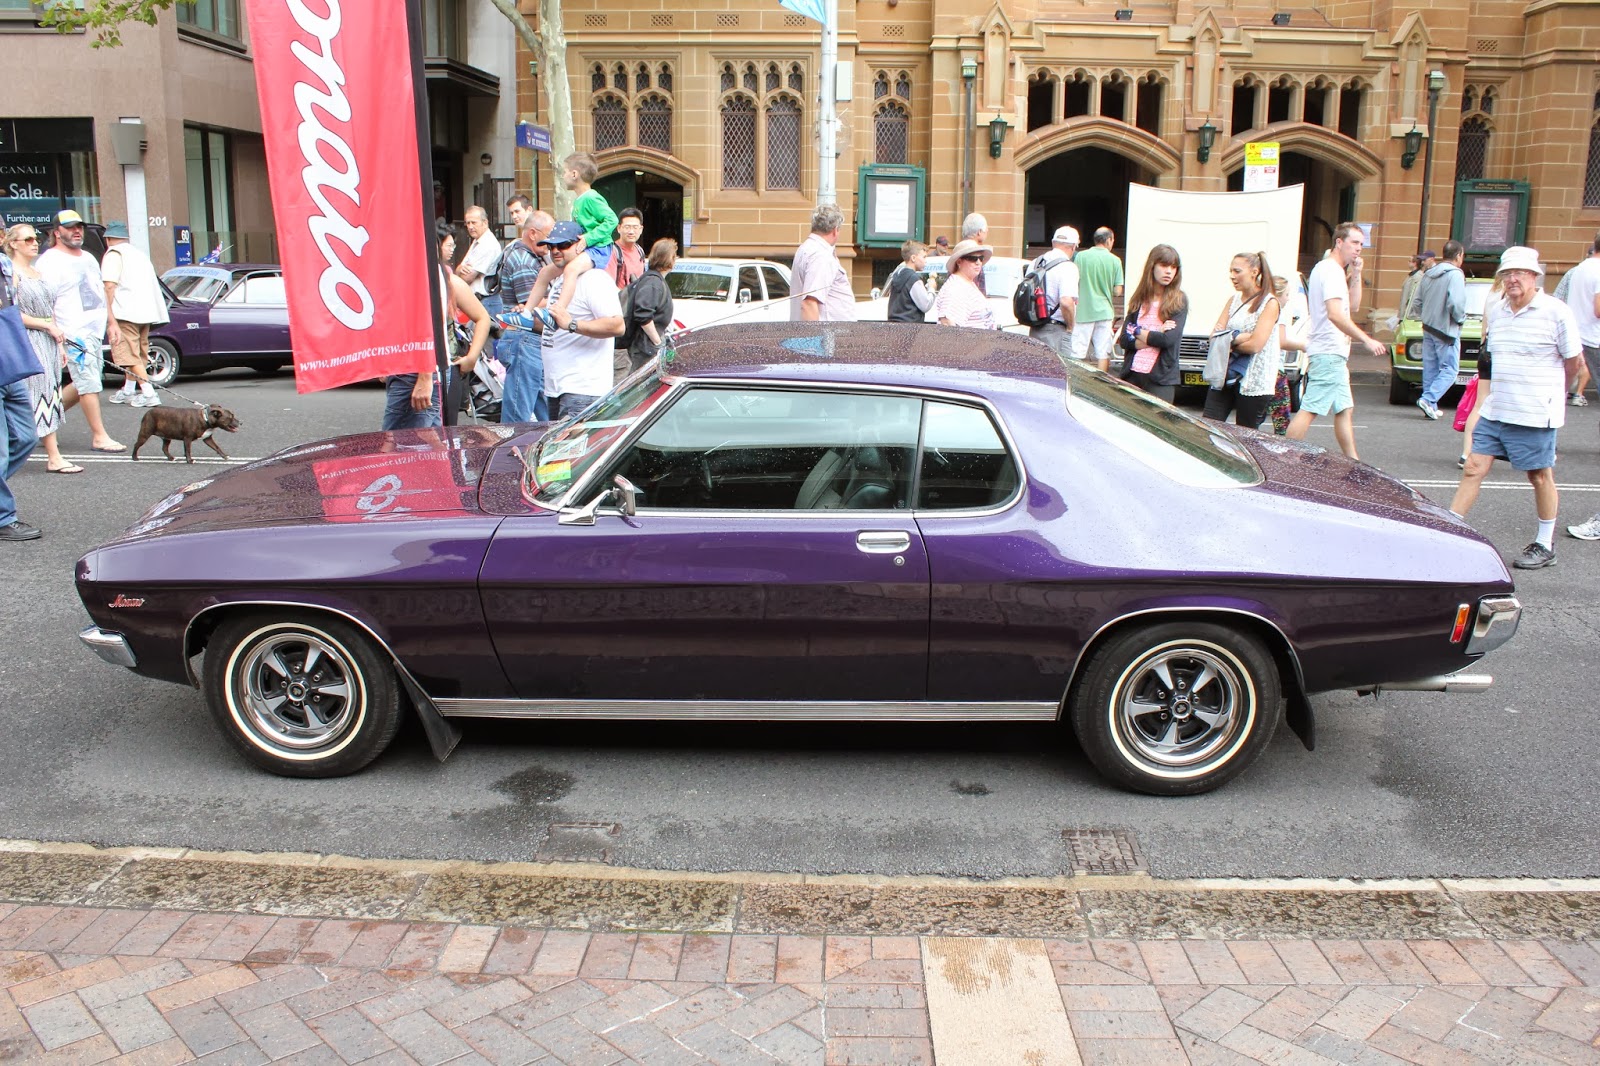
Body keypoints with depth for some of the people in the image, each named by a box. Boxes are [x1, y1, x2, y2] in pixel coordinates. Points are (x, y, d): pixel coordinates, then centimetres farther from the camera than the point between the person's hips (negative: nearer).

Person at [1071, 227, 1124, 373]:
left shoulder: (1080, 256, -2)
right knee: (1103, 352, 6)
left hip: (1083, 311, -1)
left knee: (1077, 352, 2)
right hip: (1104, 311, 1)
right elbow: (1118, 291, -1)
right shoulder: (1115, 260, -1)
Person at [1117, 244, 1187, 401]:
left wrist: (1138, 332, -2)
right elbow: (1124, 340, 3)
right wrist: (1155, 336, -10)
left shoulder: (1179, 301, 0)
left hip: (1161, 378, -4)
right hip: (1132, 374, 4)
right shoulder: (1139, 300, 11)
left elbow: (1169, 339, -13)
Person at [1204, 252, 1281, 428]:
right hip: (1224, 378, 5)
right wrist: (1240, 337, -14)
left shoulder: (1270, 303, -5)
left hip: (1254, 383, -5)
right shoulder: (1234, 301, 14)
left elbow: (1255, 345, -17)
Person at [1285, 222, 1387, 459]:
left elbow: (1353, 304, 22)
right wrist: (1367, 340, -25)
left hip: (1334, 353, 11)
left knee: (1345, 409, 15)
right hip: (1328, 353, -11)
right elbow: (1335, 314, -25)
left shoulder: (1335, 270, 20)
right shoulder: (1330, 270, -13)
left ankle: (1353, 462, 21)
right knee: (1309, 410, -13)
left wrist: (1356, 275, 10)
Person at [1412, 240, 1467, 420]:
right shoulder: (1455, 275, -14)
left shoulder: (1428, 274, 10)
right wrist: (1461, 318, -6)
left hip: (1428, 329, 8)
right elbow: (1455, 304, -23)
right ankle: (1428, 399, -17)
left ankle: (1431, 407, 13)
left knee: (1430, 368, 11)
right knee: (1449, 370, -2)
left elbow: (1417, 301, 14)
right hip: (1447, 331, -8)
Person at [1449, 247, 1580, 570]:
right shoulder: (1495, 311, 9)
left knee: (1540, 476, 6)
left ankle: (1545, 546, 19)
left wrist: (1551, 394, 13)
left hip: (1535, 414, -5)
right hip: (1495, 410, 5)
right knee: (1473, 468, 1)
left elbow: (1574, 361, 1)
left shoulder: (1555, 312, -8)